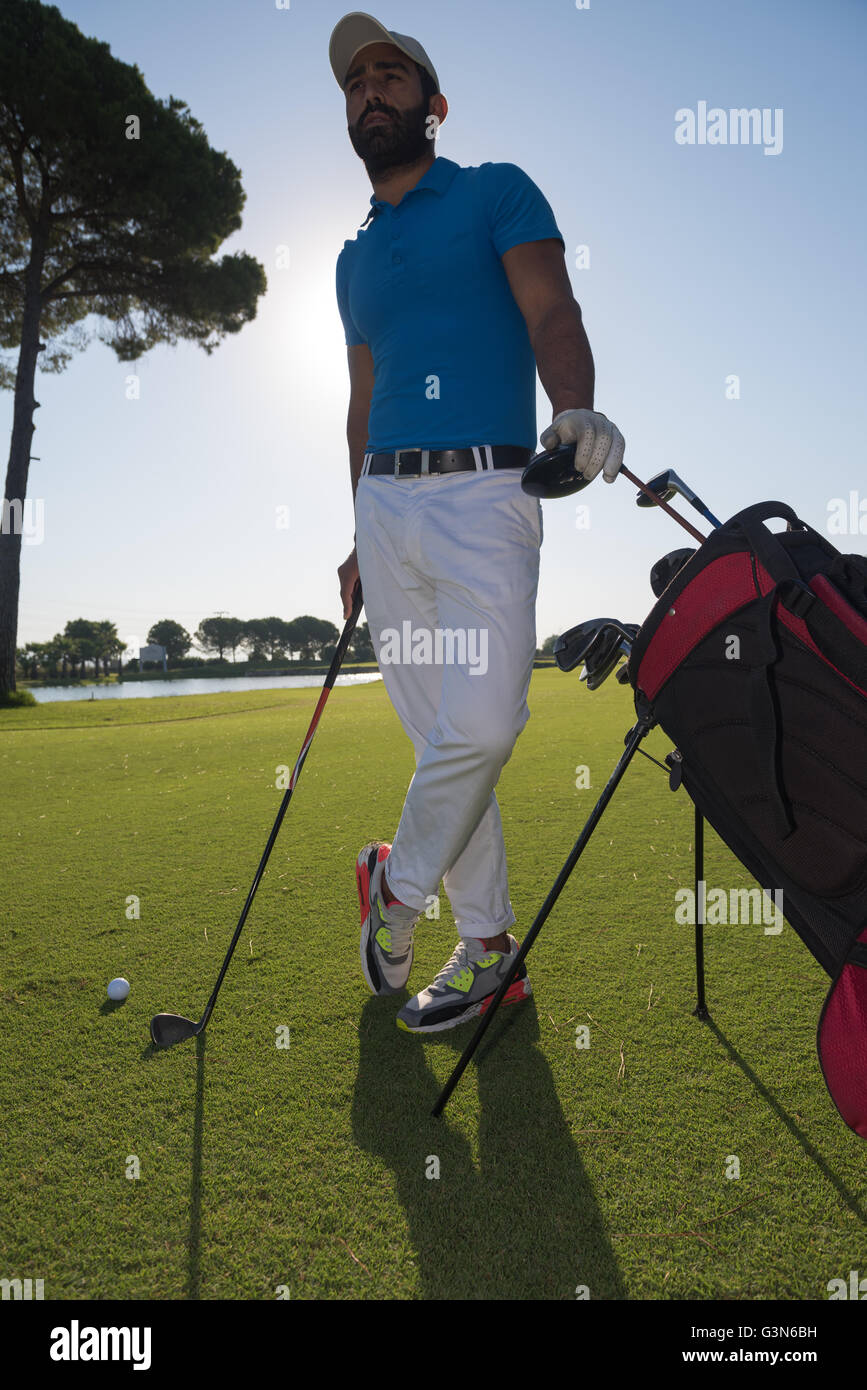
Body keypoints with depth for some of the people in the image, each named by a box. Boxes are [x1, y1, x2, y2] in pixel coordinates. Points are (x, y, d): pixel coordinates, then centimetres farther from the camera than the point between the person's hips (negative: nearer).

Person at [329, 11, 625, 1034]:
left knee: (484, 723, -19)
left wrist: (575, 411, -26)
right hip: (385, 502, 5)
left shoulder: (496, 191, 12)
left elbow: (553, 315, -3)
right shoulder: (355, 257, 25)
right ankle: (488, 948, 13)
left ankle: (399, 886, 8)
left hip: (483, 496, -4)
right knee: (439, 737, 1)